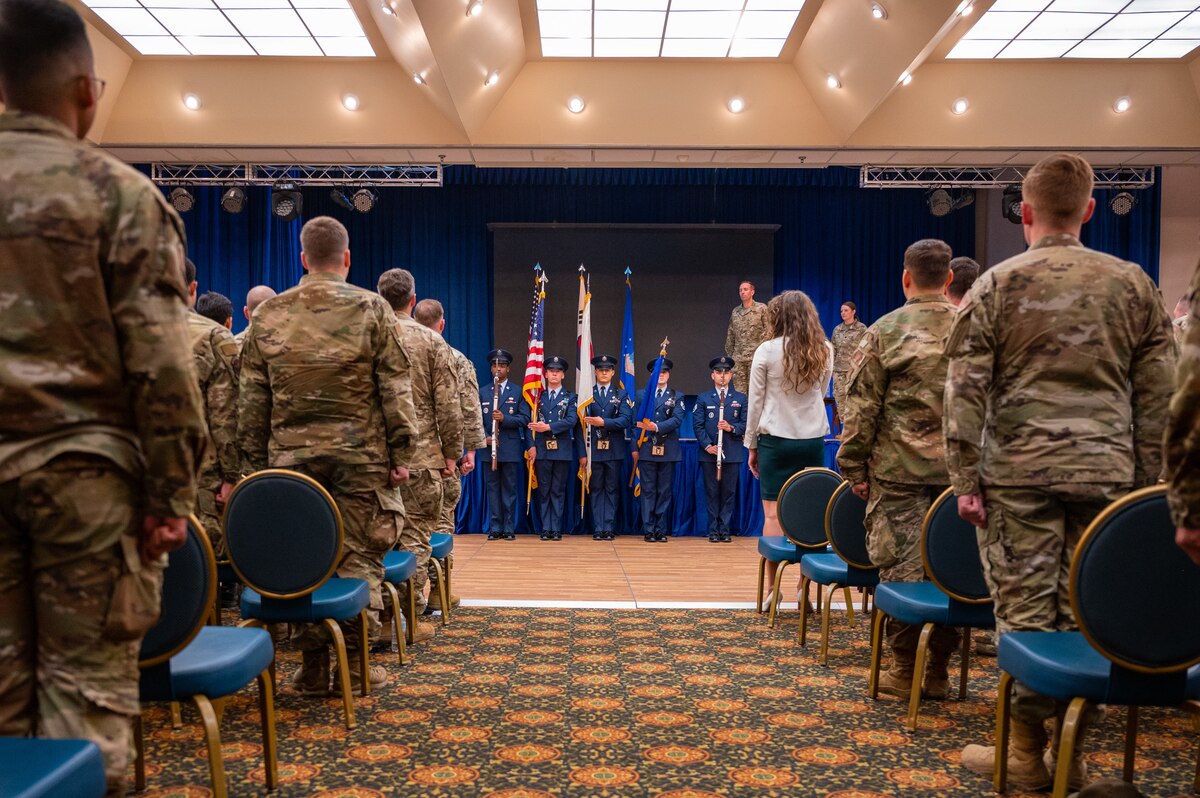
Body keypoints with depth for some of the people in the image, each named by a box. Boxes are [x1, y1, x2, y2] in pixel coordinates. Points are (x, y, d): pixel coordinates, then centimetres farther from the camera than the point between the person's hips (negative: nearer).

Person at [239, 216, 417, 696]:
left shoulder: (268, 316, 6)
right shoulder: (371, 309, -1)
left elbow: (251, 400, 8)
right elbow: (395, 390, -4)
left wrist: (256, 461, 13)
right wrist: (401, 453, 0)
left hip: (290, 455, 2)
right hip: (360, 454, -2)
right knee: (360, 556, 6)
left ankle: (313, 665, 14)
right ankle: (356, 661, 10)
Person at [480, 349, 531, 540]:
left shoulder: (518, 392, 6)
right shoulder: (482, 391, 11)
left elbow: (524, 418, -2)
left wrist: (504, 418, -17)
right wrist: (484, 437, -8)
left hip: (511, 448, -1)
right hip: (490, 447, 2)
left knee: (510, 489, 1)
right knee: (493, 487, 3)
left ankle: (509, 528, 6)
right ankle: (495, 528, 7)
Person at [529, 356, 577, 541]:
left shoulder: (570, 397, 7)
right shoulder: (538, 396, 11)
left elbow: (571, 420, -9)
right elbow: (531, 422, 7)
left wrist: (548, 427, -18)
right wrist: (532, 445, -4)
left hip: (562, 450, -1)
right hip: (542, 450, 1)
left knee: (559, 491, 3)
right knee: (544, 491, 3)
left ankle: (557, 528, 6)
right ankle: (546, 528, 8)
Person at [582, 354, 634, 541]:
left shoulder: (621, 394, 8)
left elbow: (626, 420, -6)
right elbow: (583, 422, 0)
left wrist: (604, 422, -19)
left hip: (614, 450, 0)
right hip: (594, 449, 0)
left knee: (611, 489, 4)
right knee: (596, 489, 3)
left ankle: (609, 528, 7)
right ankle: (598, 529, 7)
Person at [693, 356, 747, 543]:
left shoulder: (741, 398, 9)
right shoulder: (703, 398, 8)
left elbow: (746, 424, 5)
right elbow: (697, 425, 2)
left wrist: (732, 428, -14)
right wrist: (707, 445, -10)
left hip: (733, 454, 1)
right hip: (709, 453, 0)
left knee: (729, 493, 2)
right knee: (712, 493, 2)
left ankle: (725, 530, 9)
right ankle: (713, 531, 8)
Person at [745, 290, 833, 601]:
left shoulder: (767, 351, -6)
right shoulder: (825, 351, 3)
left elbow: (756, 403, -2)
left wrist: (752, 445, 6)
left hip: (776, 439, -3)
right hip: (813, 438, 3)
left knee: (773, 514, 1)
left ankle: (772, 587, 0)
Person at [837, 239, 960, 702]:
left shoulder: (885, 332, -3)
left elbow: (861, 409, -4)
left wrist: (853, 468, 2)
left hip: (899, 471, -3)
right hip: (957, 471, 3)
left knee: (900, 566, 3)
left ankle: (905, 667, 10)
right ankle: (938, 669, 16)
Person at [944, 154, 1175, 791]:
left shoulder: (995, 286, -1)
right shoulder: (1133, 284, 7)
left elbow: (966, 394, -5)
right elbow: (1156, 396, 8)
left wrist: (965, 480, -1)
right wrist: (1149, 478, 14)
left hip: (1019, 473, -2)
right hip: (1108, 473, 3)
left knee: (1026, 611, 3)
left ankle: (1027, 749, 11)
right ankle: (1073, 747, 17)